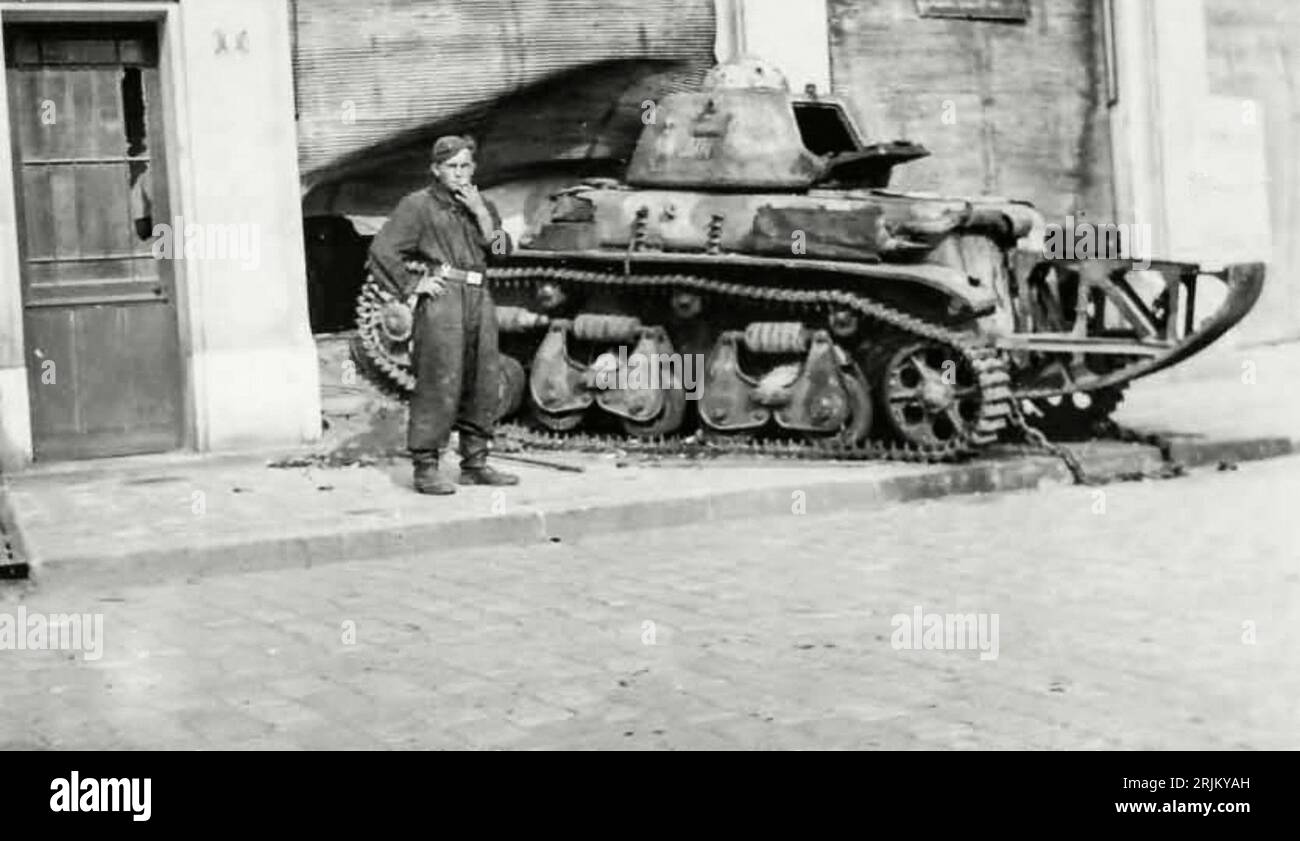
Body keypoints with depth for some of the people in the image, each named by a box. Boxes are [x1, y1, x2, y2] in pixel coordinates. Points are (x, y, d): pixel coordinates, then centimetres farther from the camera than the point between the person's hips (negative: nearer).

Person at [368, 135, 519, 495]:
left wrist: (481, 213, -3)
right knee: (438, 385, -9)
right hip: (441, 300, -6)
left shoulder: (481, 205, 20)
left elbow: (501, 248, 7)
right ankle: (426, 468, -5)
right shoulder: (418, 205, 2)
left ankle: (475, 464, 17)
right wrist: (412, 285, -8)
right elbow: (382, 249, -4)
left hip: (479, 299, 6)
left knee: (484, 385, 7)